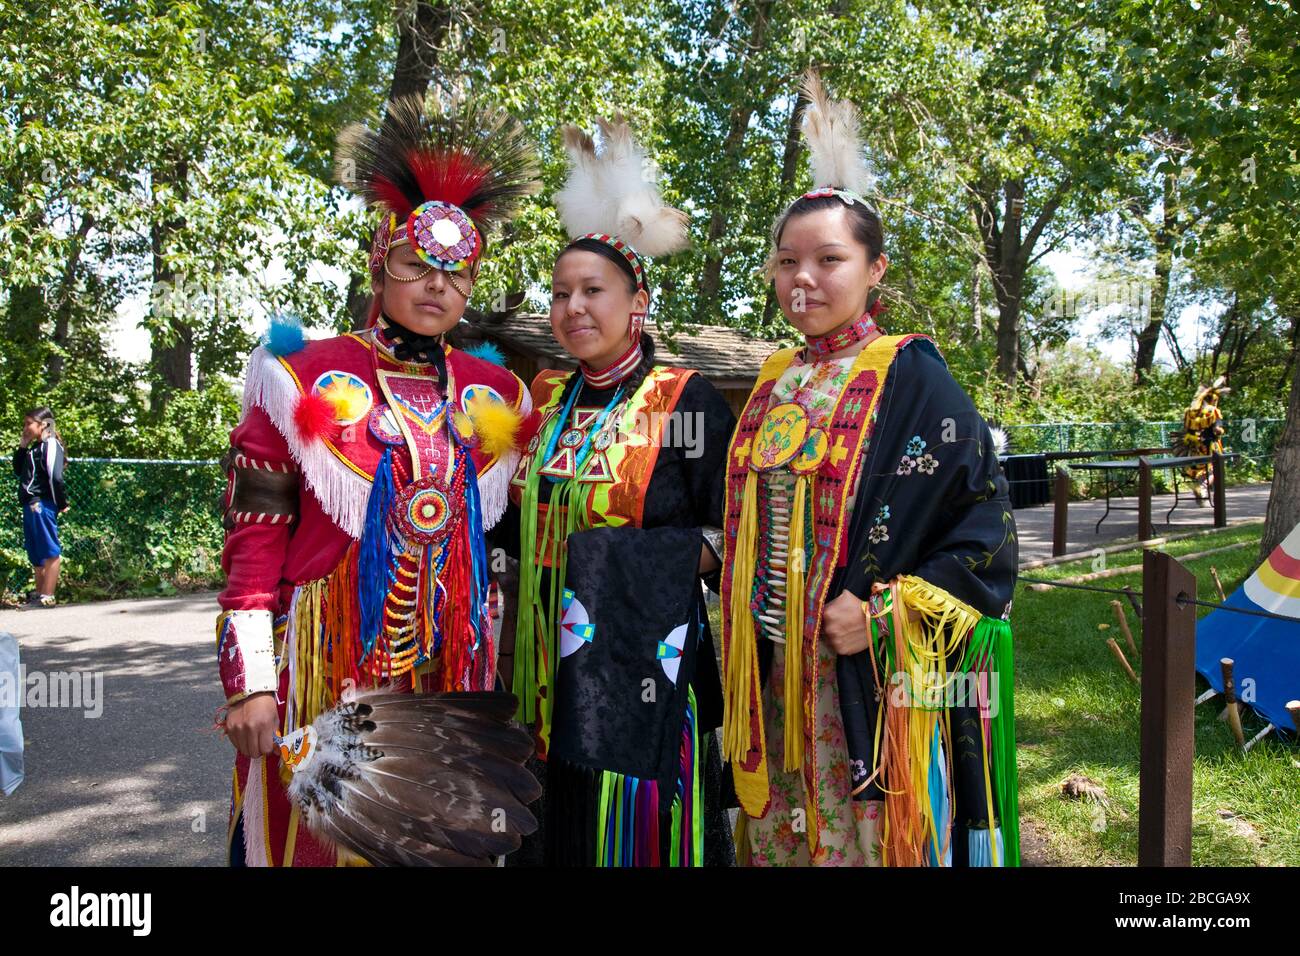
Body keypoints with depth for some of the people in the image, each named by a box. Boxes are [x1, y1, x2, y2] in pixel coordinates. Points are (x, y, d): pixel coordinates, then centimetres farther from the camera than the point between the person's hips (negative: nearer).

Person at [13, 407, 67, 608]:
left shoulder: (50, 445, -9)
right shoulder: (34, 448, 19)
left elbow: (55, 477, -16)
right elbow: (18, 470, 23)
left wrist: (62, 503, -14)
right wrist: (22, 447, 14)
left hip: (42, 505, -10)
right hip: (31, 505, 10)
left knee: (50, 552, -7)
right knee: (35, 554, 15)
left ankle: (47, 597, -8)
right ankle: (39, 593, 22)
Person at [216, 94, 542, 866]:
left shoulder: (496, 396, 8)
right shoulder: (305, 380, -4)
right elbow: (254, 541, -6)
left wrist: (490, 661, 12)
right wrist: (251, 681, -10)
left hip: (454, 669, 4)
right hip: (326, 667, -3)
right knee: (320, 836, 5)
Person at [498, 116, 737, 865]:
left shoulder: (684, 401, -7)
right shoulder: (545, 398, 10)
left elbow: (732, 532, -7)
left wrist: (657, 558, -14)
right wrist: (539, 566, 3)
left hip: (645, 655, -5)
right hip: (551, 662, 5)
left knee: (640, 832, 3)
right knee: (559, 830, 14)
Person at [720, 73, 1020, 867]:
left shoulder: (909, 375, -8)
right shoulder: (775, 383, 10)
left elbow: (985, 515, -12)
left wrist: (887, 610, -18)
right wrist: (747, 637, 9)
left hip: (874, 679, -6)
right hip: (775, 680, 6)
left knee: (870, 840, 5)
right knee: (781, 841, 16)